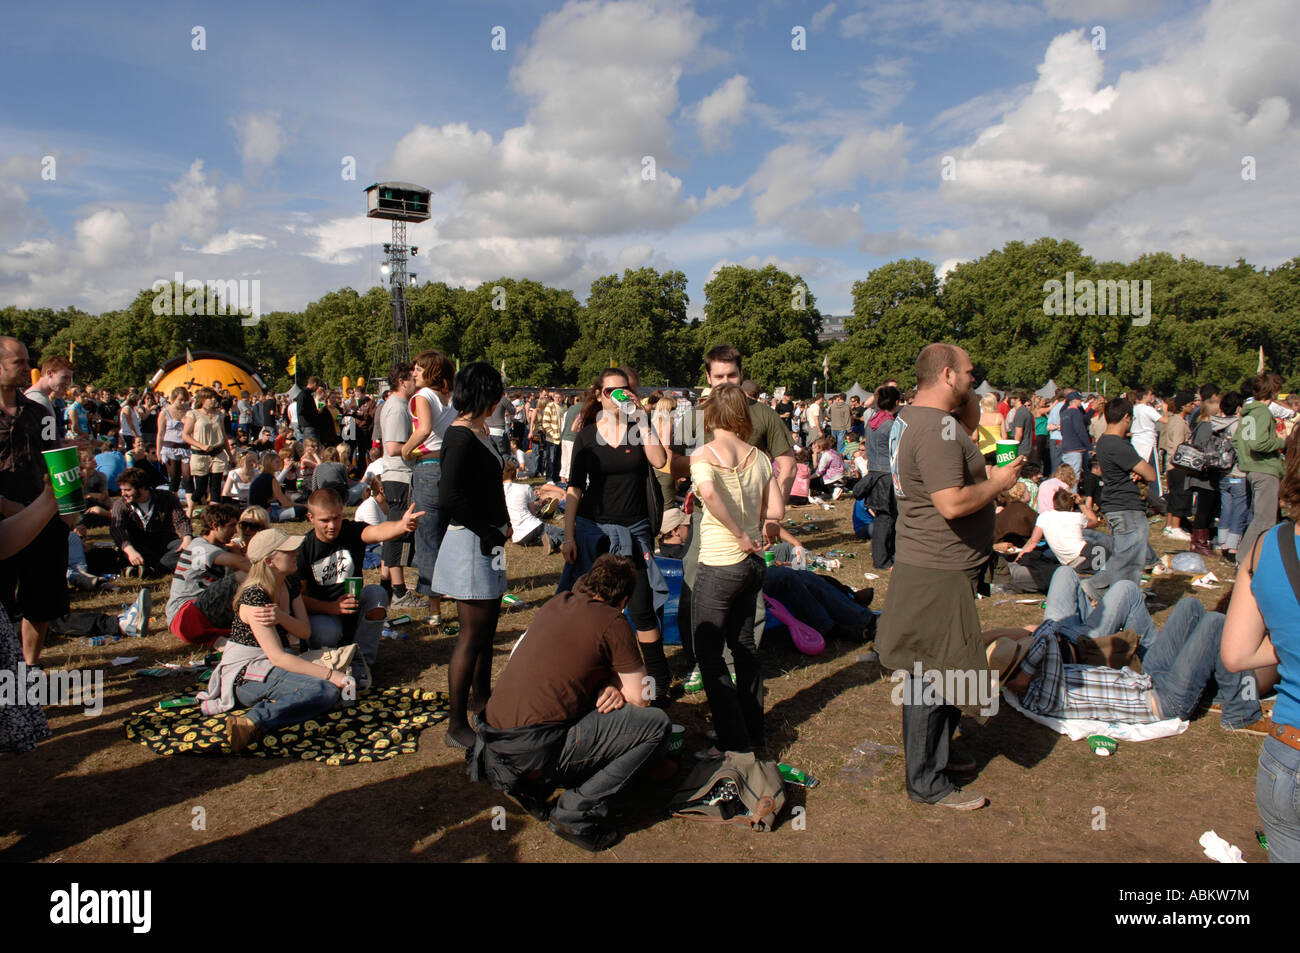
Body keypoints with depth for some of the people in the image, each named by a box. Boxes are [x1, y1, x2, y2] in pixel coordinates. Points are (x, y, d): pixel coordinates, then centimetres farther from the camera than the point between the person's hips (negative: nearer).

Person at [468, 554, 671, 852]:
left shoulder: (557, 603, 16)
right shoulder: (612, 622, -4)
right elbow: (639, 699, 0)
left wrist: (610, 686, 11)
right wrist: (613, 685, 20)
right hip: (534, 749, -8)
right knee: (657, 724, -2)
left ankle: (530, 785, 16)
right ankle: (577, 812, -5)